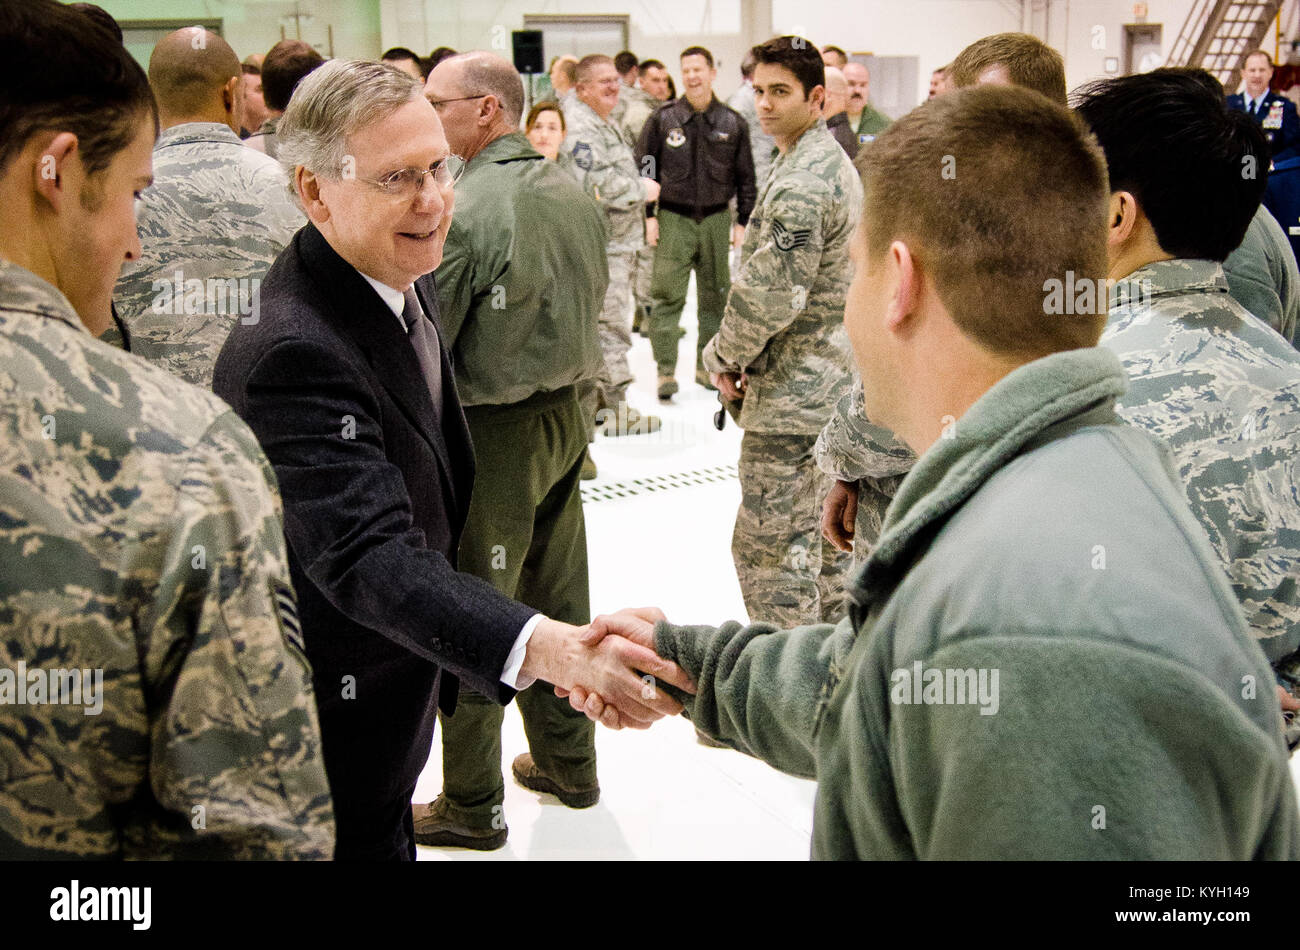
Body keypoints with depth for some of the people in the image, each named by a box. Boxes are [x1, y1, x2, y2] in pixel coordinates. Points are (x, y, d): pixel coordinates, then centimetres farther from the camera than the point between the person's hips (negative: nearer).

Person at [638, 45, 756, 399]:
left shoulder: (732, 123, 5)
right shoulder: (663, 118, 1)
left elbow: (746, 177, 10)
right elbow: (643, 169, 4)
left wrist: (742, 221, 5)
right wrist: (648, 215, -3)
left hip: (717, 219, 2)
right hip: (673, 220, -2)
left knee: (716, 296, 9)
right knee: (667, 296, -7)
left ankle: (707, 364, 21)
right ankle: (666, 371, -2)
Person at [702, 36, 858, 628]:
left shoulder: (798, 184, -21)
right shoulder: (833, 161, 13)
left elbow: (771, 292, -26)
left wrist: (723, 355, -8)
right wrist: (742, 356, 12)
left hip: (789, 396, -11)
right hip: (833, 380, 11)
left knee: (770, 549, -3)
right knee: (823, 539, 20)